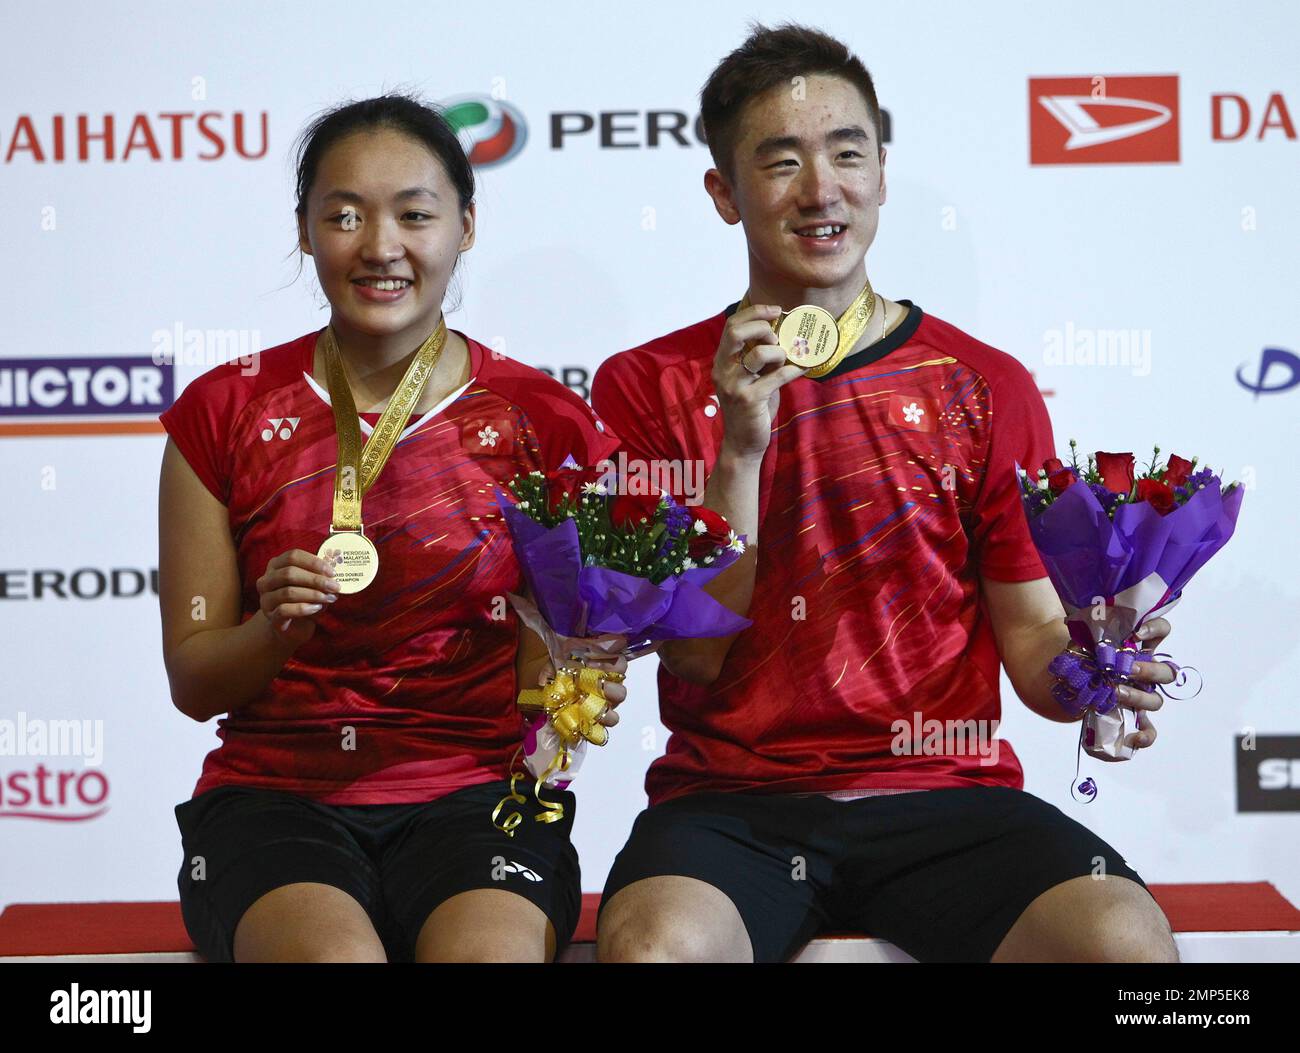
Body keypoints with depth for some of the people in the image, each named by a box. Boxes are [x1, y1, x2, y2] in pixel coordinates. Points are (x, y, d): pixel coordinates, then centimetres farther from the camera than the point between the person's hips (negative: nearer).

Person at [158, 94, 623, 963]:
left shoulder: (544, 420, 5)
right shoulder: (225, 413, 5)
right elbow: (192, 680, 5)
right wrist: (275, 628, -16)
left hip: (478, 792, 0)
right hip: (277, 789, 0)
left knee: (488, 952, -33)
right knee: (331, 954, -33)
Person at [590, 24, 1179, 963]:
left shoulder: (984, 385, 9)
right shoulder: (648, 388, 6)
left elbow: (1031, 631, 10)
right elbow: (697, 652, -1)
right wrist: (740, 451, -13)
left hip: (944, 793, 2)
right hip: (733, 803, -1)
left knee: (1126, 939, -28)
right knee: (653, 945, -34)